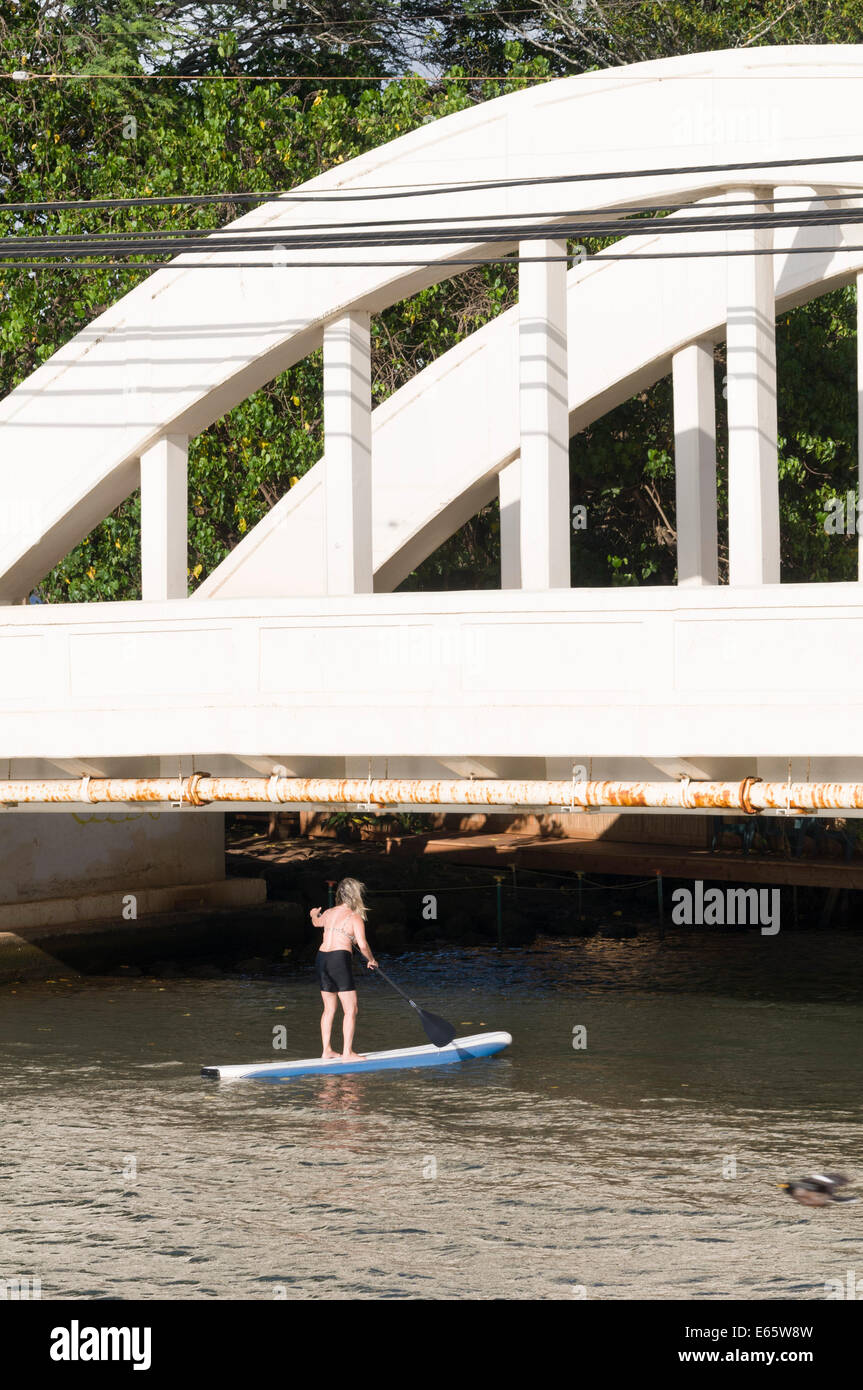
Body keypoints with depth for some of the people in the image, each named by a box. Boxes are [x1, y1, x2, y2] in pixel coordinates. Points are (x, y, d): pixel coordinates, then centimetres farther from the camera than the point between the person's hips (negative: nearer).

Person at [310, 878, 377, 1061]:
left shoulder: (329, 913, 12)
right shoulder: (355, 918, -6)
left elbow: (317, 922, 35)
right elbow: (362, 944, -15)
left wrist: (314, 915, 59)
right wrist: (371, 960, 4)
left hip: (321, 959, 7)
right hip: (340, 961, -7)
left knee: (329, 1009, 16)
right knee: (350, 1010, -1)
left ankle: (327, 1050, 18)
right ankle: (347, 1052, -5)